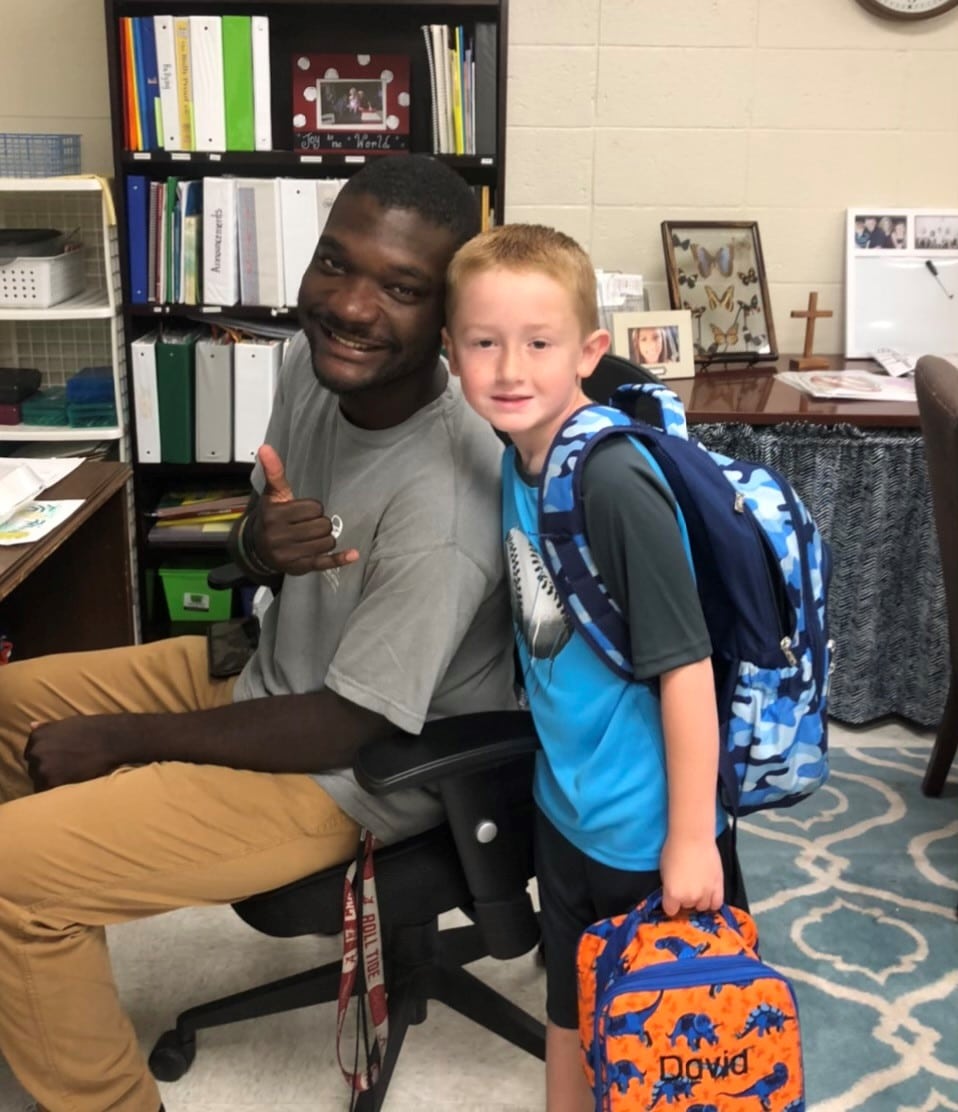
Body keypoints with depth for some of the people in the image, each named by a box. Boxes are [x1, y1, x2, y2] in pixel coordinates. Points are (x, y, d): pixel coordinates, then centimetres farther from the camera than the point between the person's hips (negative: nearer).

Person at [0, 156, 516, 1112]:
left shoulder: (442, 495, -33)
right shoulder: (316, 362, -9)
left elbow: (350, 727, -26)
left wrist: (121, 737, -16)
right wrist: (261, 543, -21)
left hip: (356, 772, -8)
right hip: (274, 666, 9)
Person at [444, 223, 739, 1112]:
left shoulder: (614, 486, -26)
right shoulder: (518, 461, -2)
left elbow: (686, 666, -23)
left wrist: (691, 837, -19)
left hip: (646, 823, -7)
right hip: (567, 804, 7)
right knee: (571, 1012, 24)